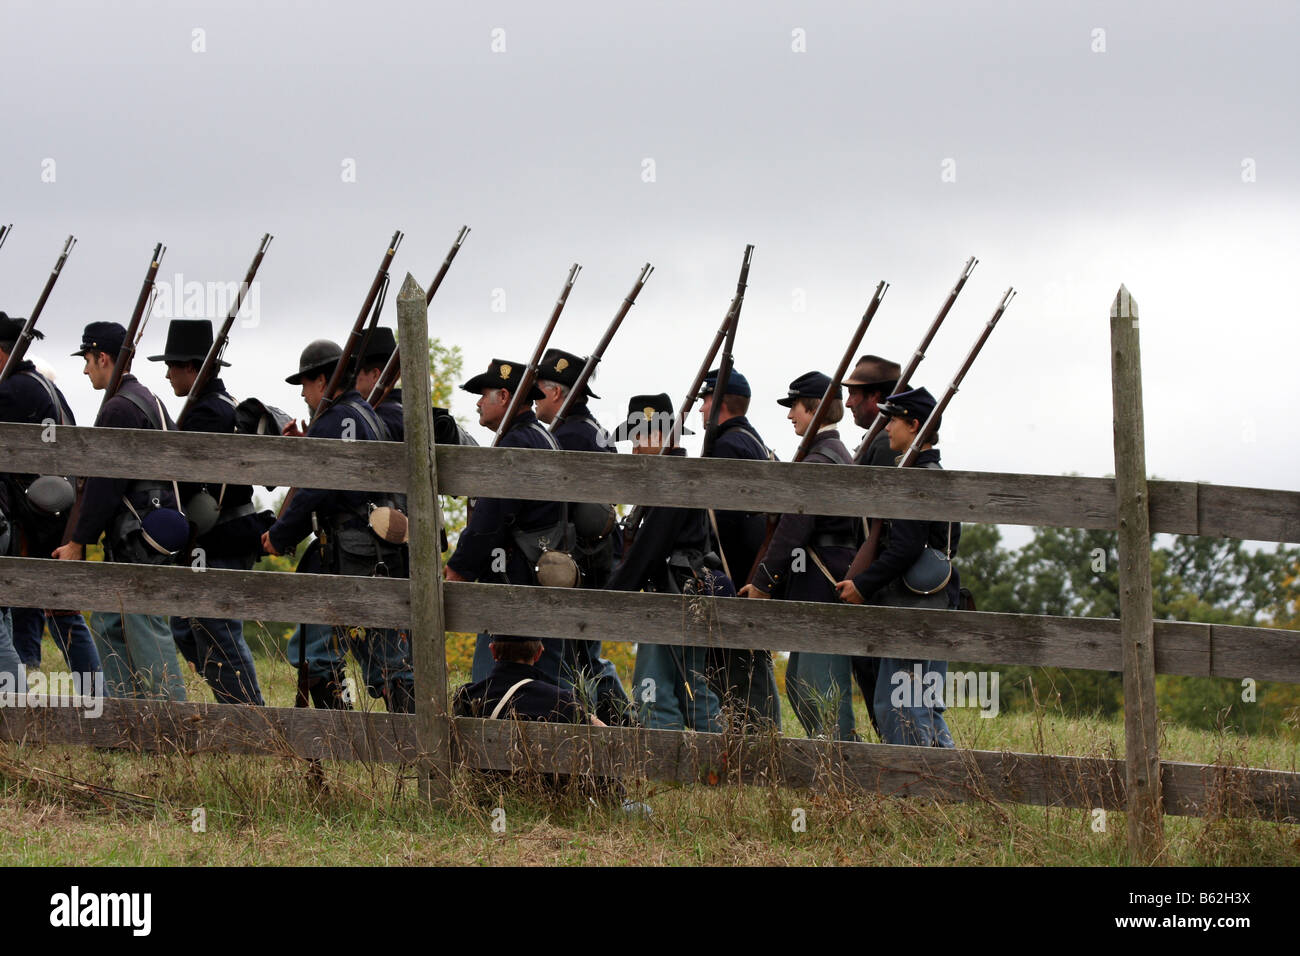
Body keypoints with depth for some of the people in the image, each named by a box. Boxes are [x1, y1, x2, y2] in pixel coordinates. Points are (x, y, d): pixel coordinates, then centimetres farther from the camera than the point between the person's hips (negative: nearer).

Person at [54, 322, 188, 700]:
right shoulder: (150, 401, 18)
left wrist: (78, 542, -14)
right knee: (109, 625, 14)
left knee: (146, 627, -9)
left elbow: (105, 484, -18)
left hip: (135, 538, -10)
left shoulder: (119, 409, -15)